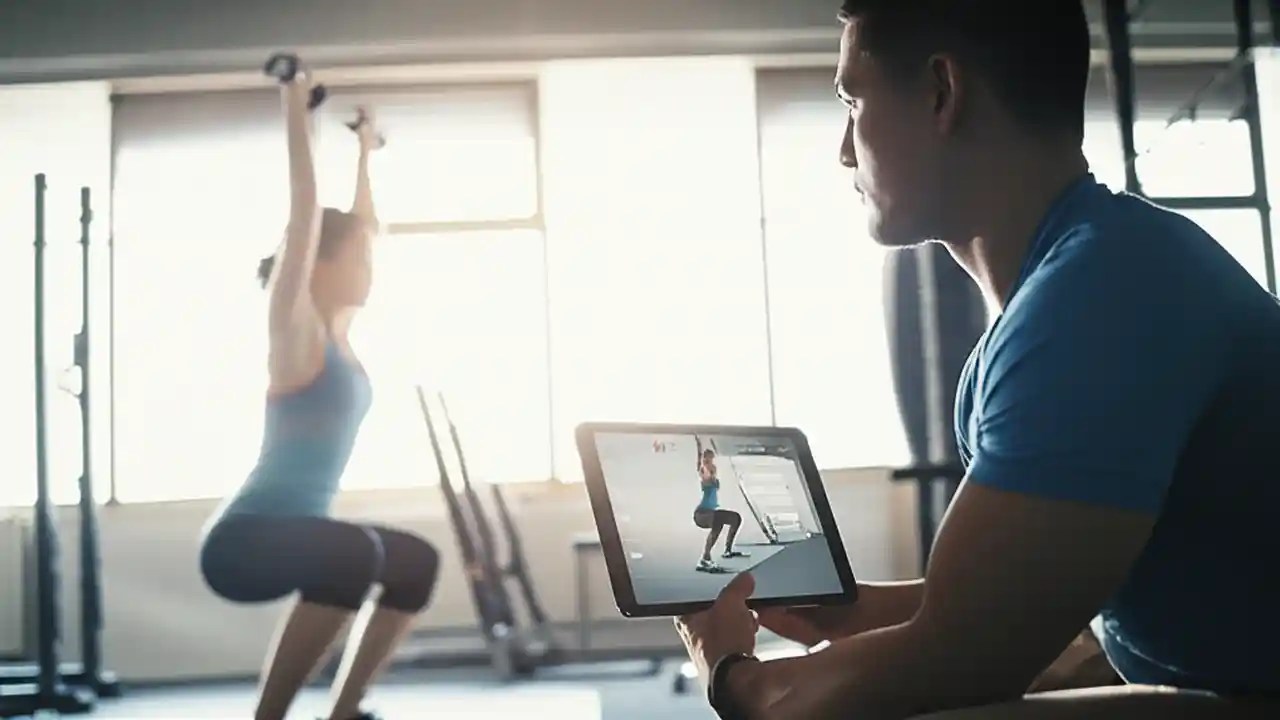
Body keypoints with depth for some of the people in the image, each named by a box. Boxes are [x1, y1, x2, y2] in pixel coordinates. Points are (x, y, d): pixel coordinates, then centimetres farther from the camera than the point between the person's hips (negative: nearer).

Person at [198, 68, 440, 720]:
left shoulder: (337, 333, 12)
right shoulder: (295, 332, -10)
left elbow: (363, 231, 22)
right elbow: (303, 217, -17)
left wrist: (365, 152, 29)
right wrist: (296, 113, -14)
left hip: (290, 533, 10)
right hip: (245, 538, -10)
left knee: (415, 563, 18)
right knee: (358, 555, -36)